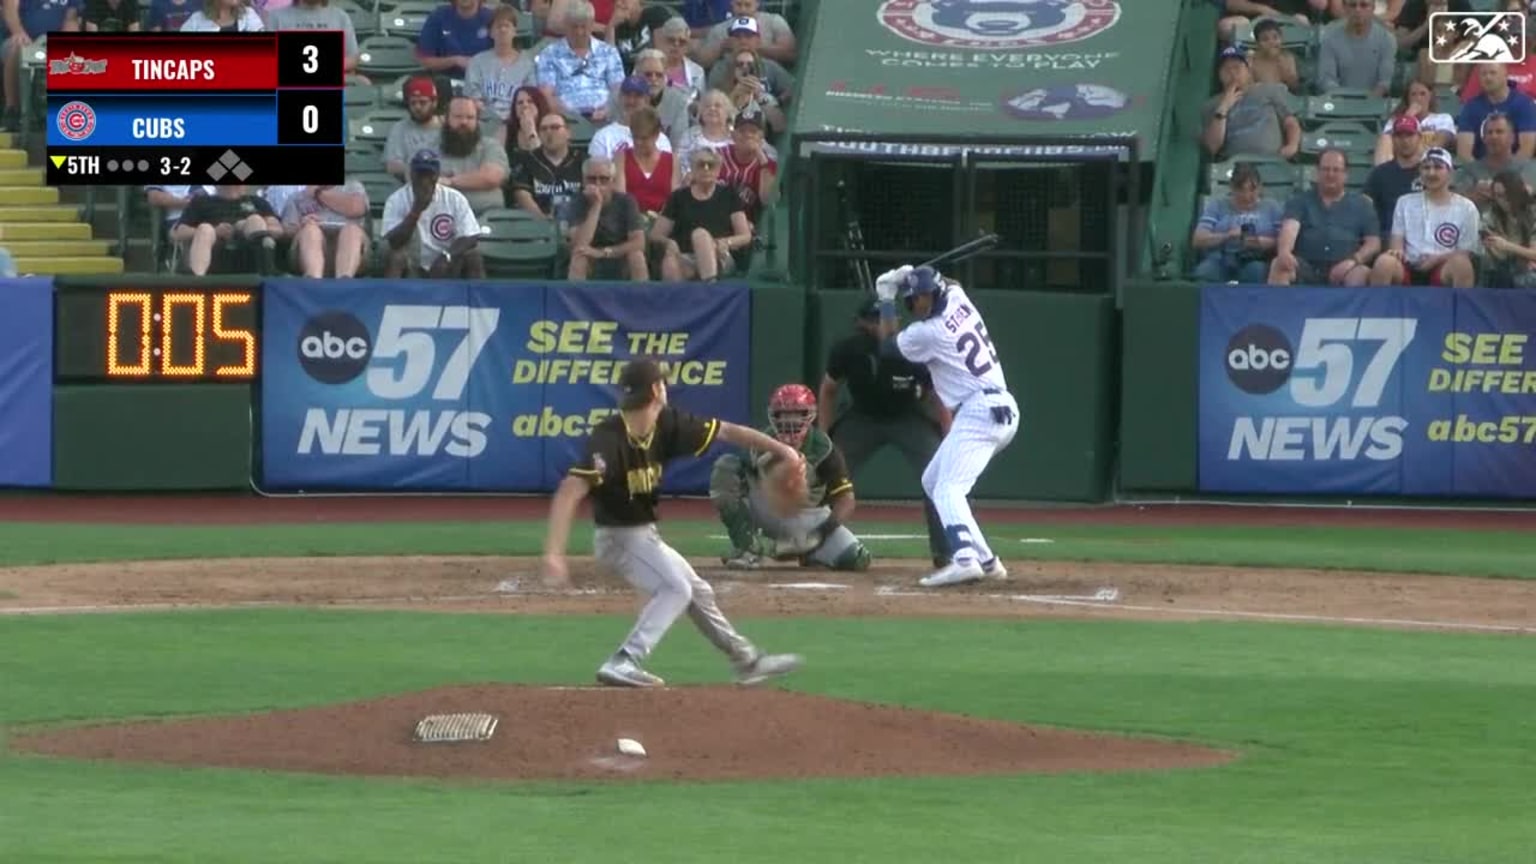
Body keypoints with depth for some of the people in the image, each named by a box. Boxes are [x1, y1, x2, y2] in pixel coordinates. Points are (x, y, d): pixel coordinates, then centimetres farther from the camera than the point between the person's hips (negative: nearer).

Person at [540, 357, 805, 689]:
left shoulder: (666, 425, -6)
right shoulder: (609, 440, -30)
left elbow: (725, 432, 4)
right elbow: (569, 493, -38)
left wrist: (779, 448, -2)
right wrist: (553, 555, -46)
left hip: (646, 535, 9)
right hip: (620, 536, -9)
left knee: (697, 592, 19)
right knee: (675, 588, -23)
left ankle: (747, 661, 34)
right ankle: (622, 664, -27)